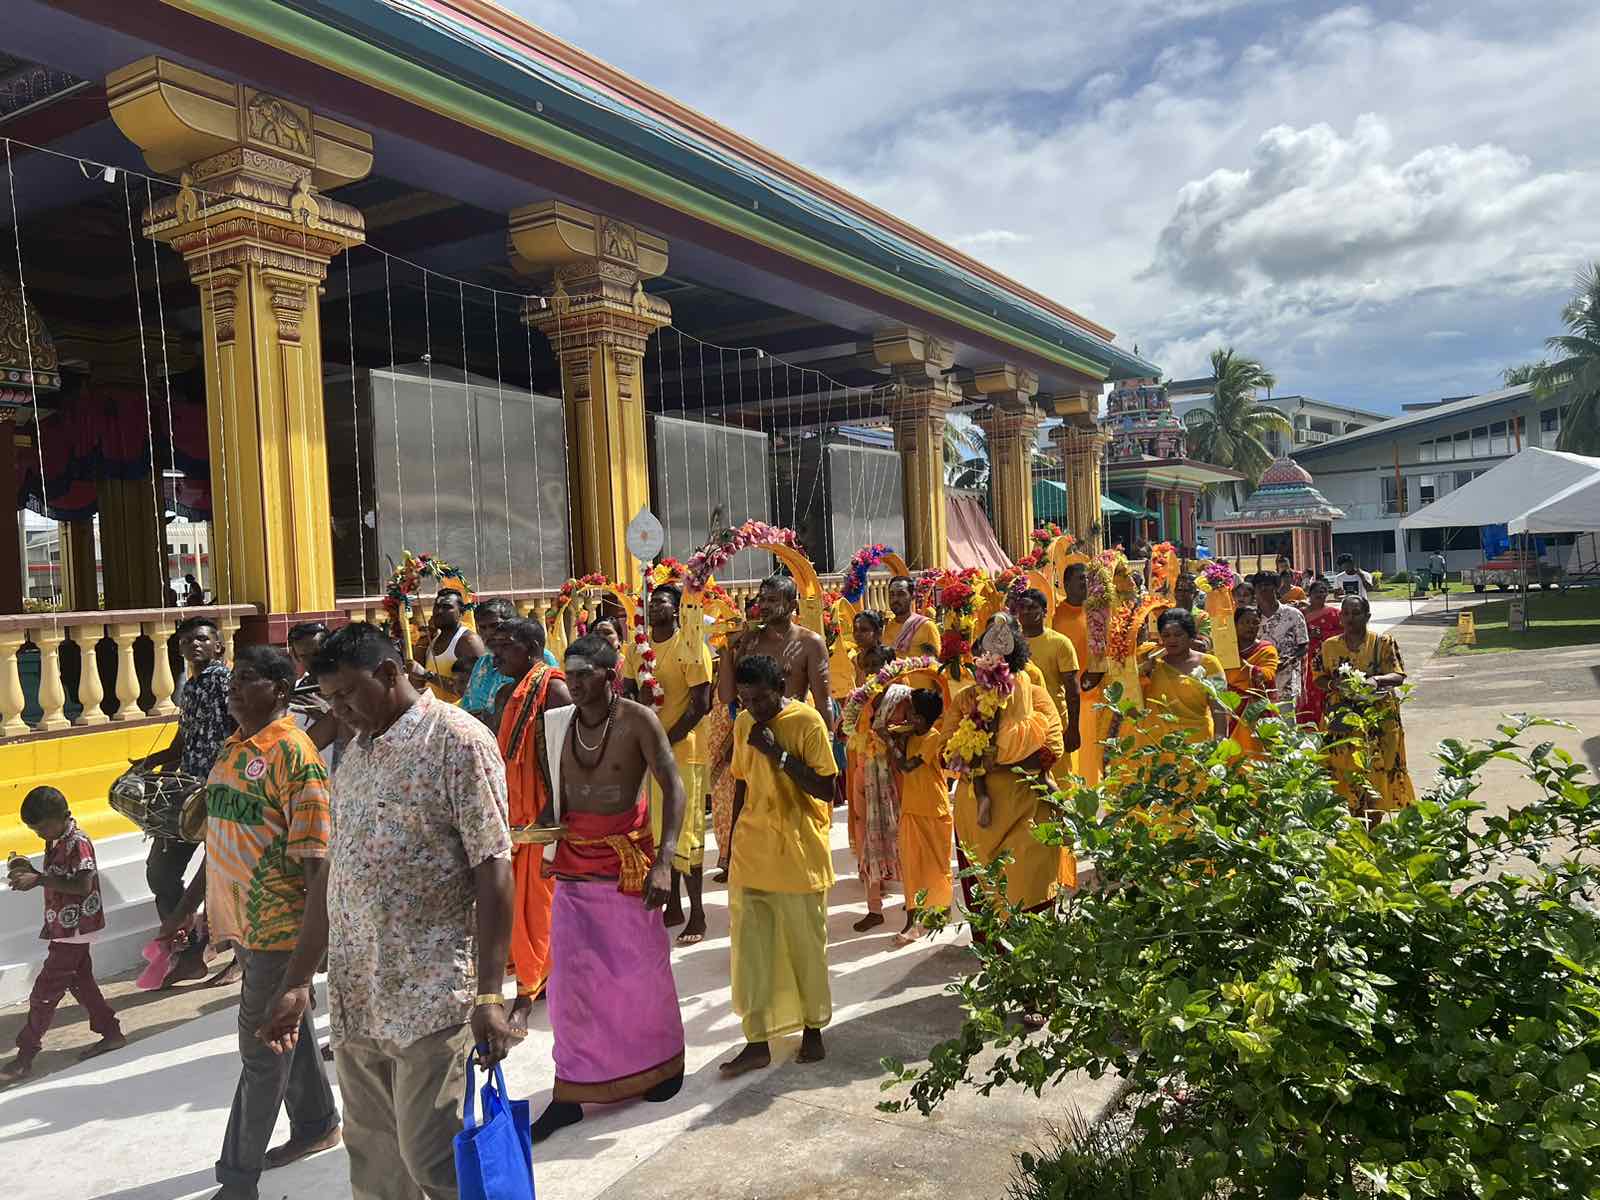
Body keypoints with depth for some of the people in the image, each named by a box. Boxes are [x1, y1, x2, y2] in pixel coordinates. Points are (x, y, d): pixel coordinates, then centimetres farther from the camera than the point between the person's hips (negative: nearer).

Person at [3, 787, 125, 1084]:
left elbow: (82, 886, -27)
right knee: (81, 983, 16)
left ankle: (25, 1057, 2)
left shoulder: (78, 843, -19)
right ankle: (111, 1033, 26)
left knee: (44, 993, -5)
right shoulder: (55, 843, 9)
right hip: (65, 928, 10)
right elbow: (58, 880, 15)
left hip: (74, 930, -10)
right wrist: (29, 871, -2)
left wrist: (38, 879, -28)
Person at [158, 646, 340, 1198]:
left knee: (261, 1048, 3)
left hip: (278, 926, -8)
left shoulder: (293, 753, -17)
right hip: (241, 922, 8)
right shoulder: (232, 750, 9)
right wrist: (185, 909, 21)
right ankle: (316, 1125, 38)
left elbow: (315, 856, -20)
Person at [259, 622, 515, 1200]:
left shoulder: (459, 742, -10)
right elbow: (332, 872, 17)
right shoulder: (353, 754, 14)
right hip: (354, 996, 7)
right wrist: (298, 983, 14)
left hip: (429, 995, -7)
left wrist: (489, 994, -18)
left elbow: (493, 871, -14)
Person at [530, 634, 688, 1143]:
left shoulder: (637, 720, -12)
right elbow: (558, 793, 11)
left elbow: (674, 789, -15)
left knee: (642, 967, 9)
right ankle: (570, 1093, 13)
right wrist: (551, 840, -1)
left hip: (628, 858, -3)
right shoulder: (561, 723, 1)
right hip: (575, 861, 3)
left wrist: (663, 861, -23)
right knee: (571, 977, 3)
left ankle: (664, 1062, 32)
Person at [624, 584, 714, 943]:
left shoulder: (690, 646, -9)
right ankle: (673, 907, 26)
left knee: (686, 833, -2)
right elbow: (628, 694, 16)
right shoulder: (637, 648, 11)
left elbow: (700, 704, -13)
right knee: (659, 832, 13)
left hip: (682, 751, -6)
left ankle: (697, 916, 8)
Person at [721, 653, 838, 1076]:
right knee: (750, 948, 4)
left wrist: (778, 752, -22)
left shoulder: (807, 721, -12)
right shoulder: (743, 723, 4)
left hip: (798, 855, -4)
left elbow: (826, 789, -16)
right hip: (751, 853, 4)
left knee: (805, 946, 10)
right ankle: (757, 1042, 14)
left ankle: (813, 1029, 29)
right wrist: (735, 844, 16)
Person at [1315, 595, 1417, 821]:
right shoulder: (1330, 646, 8)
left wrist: (1376, 680, -27)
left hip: (1379, 716, -2)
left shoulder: (1383, 642, 0)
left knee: (1379, 770, -2)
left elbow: (1398, 676, -7)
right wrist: (1333, 684, -11)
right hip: (1342, 717, 2)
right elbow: (1320, 678, 11)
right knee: (1348, 770, -3)